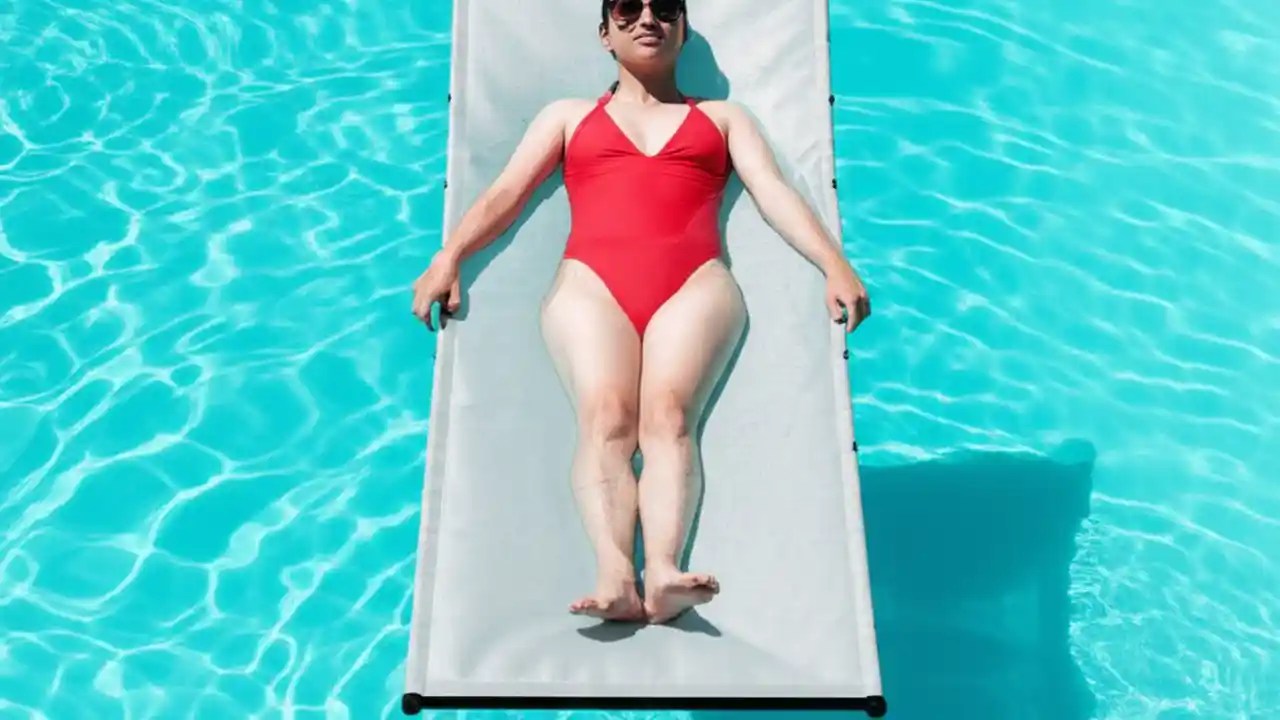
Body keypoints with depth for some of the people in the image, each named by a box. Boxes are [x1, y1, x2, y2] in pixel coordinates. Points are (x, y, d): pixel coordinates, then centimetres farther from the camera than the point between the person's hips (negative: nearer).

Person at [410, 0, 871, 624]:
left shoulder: (723, 118, 29)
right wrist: (448, 258, -3)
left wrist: (835, 266, -5)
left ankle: (663, 574, -44)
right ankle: (614, 579, -43)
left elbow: (775, 193, 13)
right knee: (604, 418, -28)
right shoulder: (568, 115, 29)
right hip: (590, 283, 0)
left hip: (693, 283, 0)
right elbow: (504, 193, 15)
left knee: (667, 414, -28)